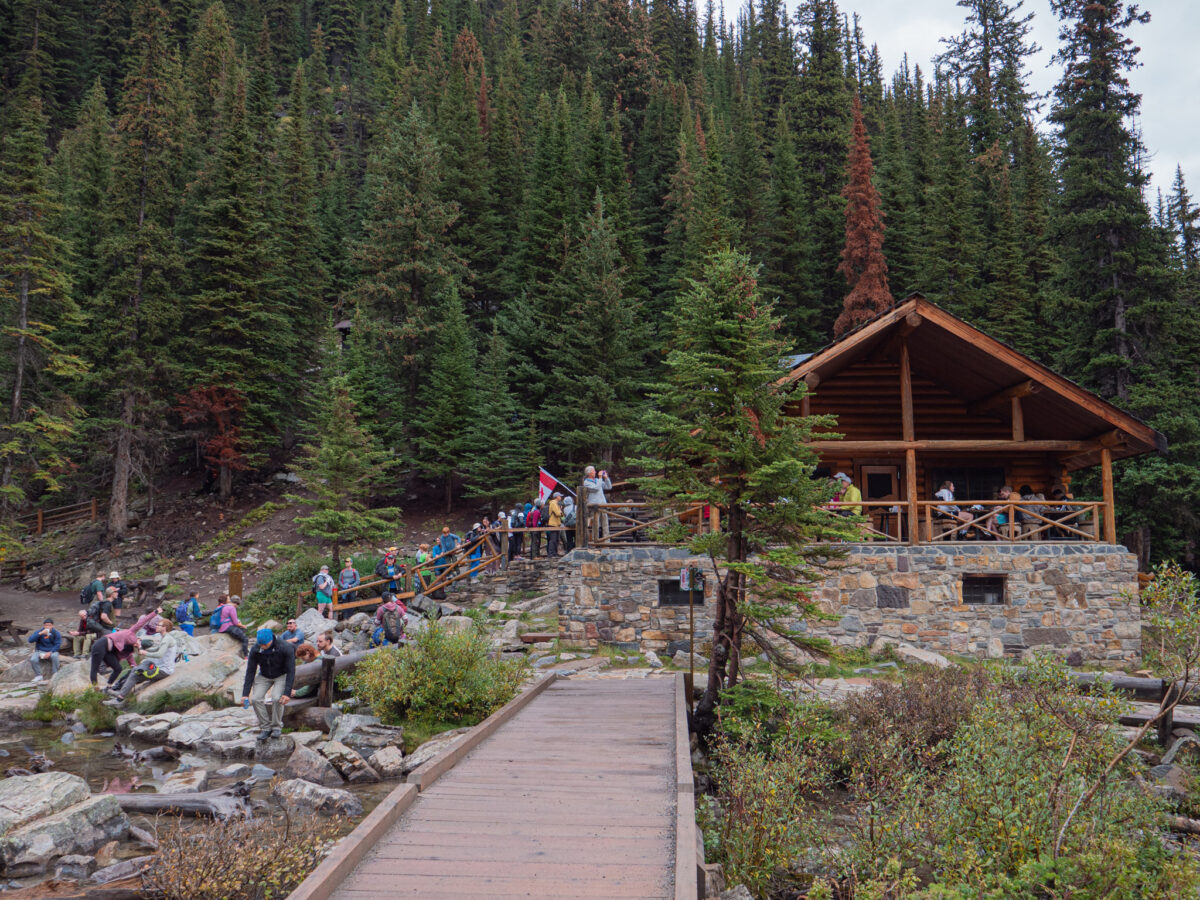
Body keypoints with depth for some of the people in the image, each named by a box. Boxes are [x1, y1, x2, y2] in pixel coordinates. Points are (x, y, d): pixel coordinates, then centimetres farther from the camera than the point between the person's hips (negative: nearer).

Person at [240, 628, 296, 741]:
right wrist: (245, 694, -17)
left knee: (277, 698, -26)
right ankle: (265, 728, -1)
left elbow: (291, 671, -25)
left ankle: (277, 727, -4)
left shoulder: (285, 648, -30)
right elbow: (250, 672, -13)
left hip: (282, 675, -3)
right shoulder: (255, 650, -20)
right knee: (256, 698, -17)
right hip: (264, 676, 4)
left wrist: (287, 693, -31)